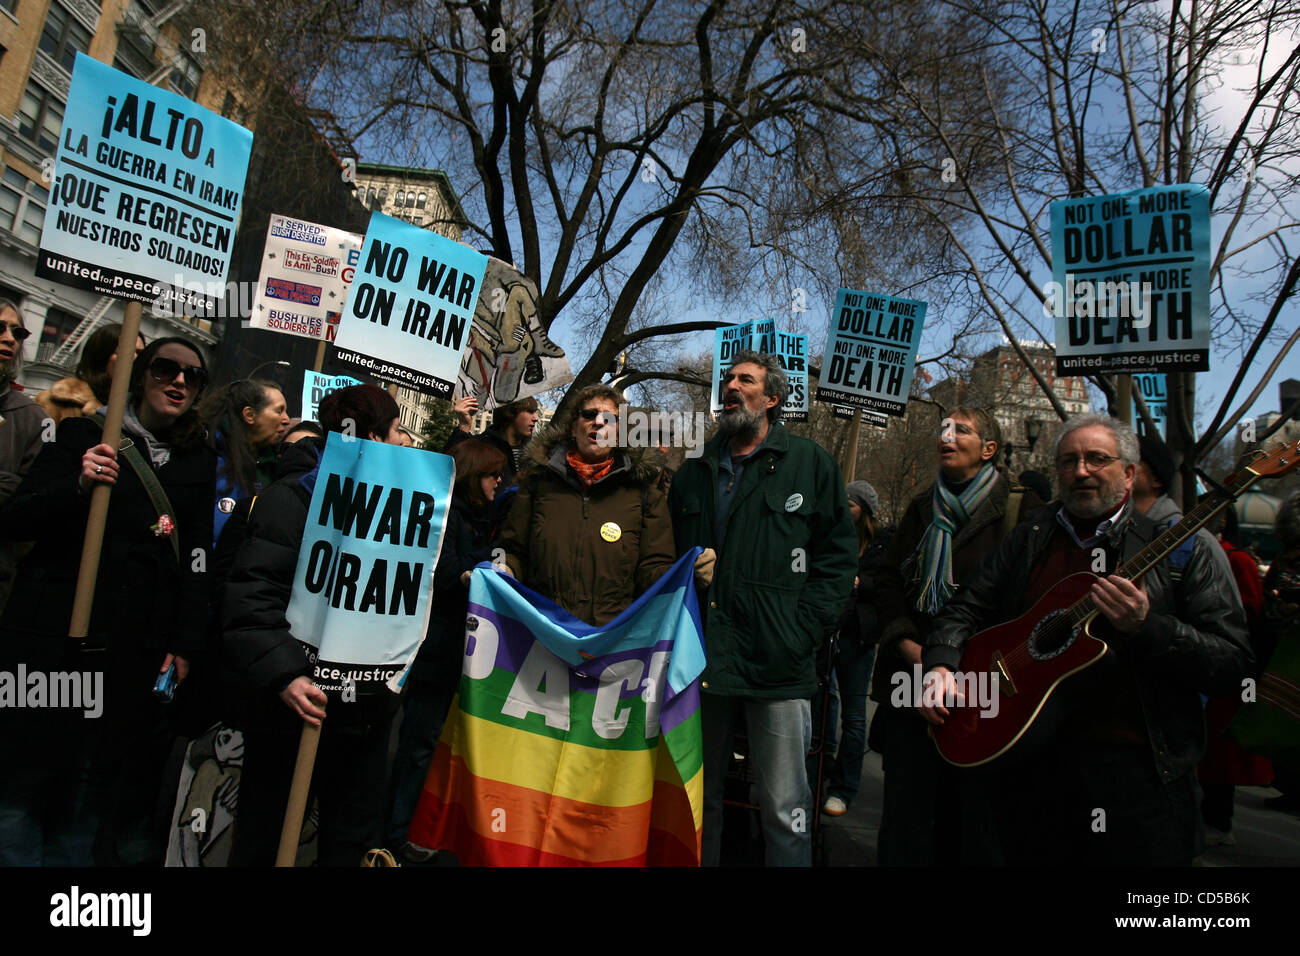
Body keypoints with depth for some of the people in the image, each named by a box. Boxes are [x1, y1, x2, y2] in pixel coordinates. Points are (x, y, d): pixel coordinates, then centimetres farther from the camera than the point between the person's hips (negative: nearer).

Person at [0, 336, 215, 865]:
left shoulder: (199, 463, 11)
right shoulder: (83, 435, 5)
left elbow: (197, 560, 8)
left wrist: (183, 644, 1)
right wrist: (78, 486, -20)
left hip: (138, 646, 2)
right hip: (54, 634, -2)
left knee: (94, 786, 10)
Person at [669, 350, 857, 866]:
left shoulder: (810, 464, 2)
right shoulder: (693, 474, 14)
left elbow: (839, 557, -1)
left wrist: (802, 632, -10)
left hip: (778, 666, -3)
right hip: (703, 659, 4)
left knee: (785, 809, 5)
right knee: (699, 796, 16)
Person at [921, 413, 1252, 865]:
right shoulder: (1027, 541, 9)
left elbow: (1234, 666, -6)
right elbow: (966, 609, 6)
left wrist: (1147, 626, -21)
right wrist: (941, 665, -12)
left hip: (1137, 769, -2)